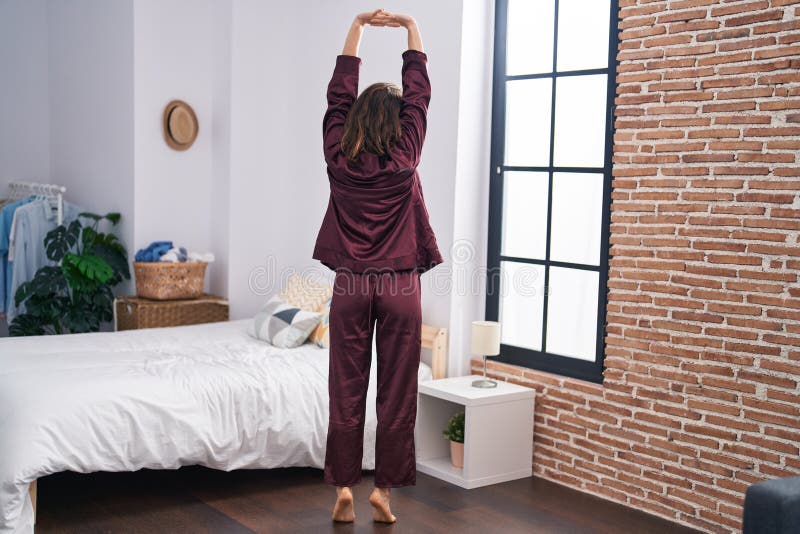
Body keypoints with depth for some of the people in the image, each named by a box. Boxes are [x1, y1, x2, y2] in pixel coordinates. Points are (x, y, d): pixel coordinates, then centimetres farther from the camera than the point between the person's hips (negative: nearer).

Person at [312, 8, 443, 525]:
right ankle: (384, 488, 11)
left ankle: (344, 487, 11)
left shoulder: (338, 156, -1)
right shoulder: (405, 158, -5)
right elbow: (419, 95, 5)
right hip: (399, 286, -2)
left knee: (347, 391, 7)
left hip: (351, 284, 2)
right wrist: (411, 28, 12)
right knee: (396, 394, 6)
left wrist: (357, 27, 17)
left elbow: (339, 94, 10)